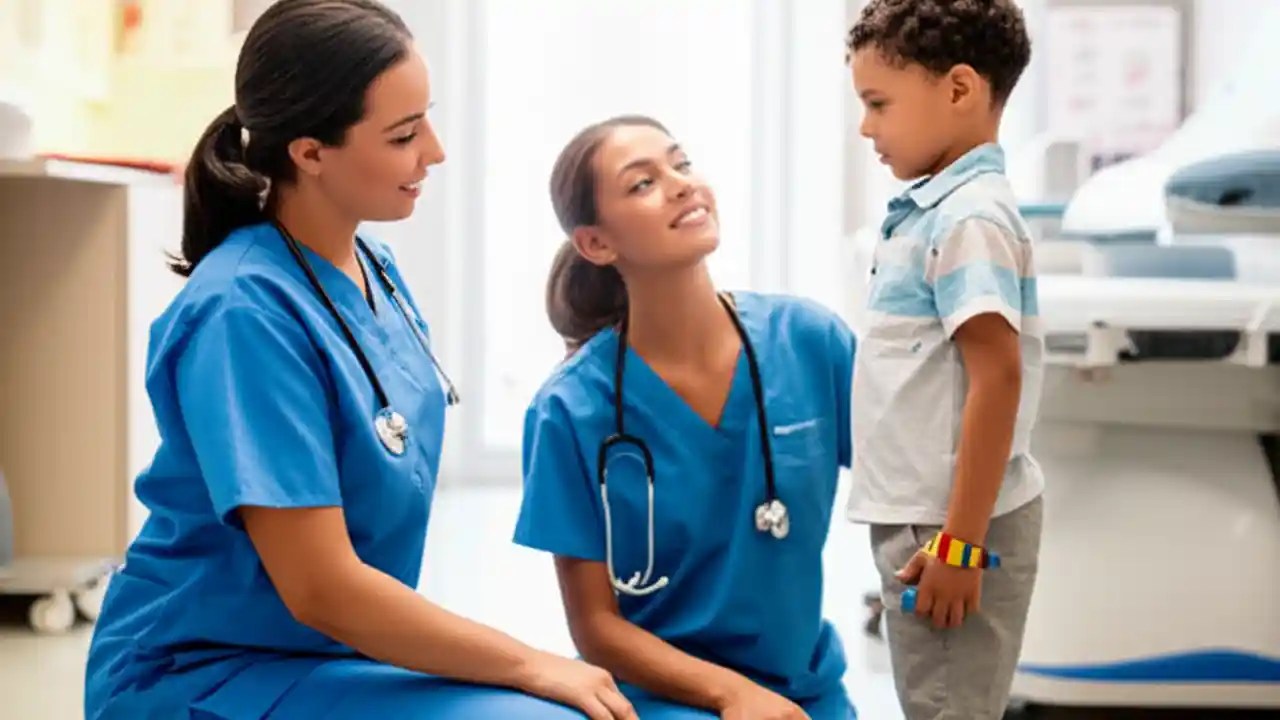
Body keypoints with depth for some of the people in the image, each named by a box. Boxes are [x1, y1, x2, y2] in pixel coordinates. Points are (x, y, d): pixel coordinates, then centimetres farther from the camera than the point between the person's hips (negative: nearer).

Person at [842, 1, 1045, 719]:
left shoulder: (970, 217, -17)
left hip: (954, 523, -10)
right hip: (921, 516, 10)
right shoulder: (935, 209, 11)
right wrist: (940, 530, 19)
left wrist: (961, 541, -24)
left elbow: (996, 376, -23)